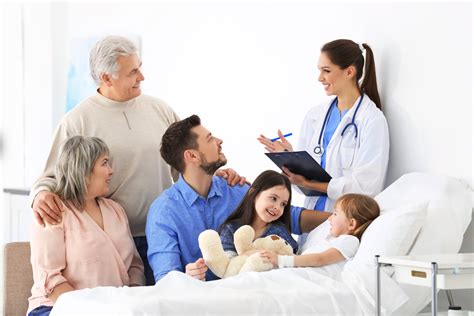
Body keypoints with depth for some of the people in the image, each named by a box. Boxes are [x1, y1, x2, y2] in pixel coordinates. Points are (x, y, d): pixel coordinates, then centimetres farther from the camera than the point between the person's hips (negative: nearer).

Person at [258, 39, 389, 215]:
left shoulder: (372, 121, -8)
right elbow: (304, 172, 12)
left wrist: (309, 184, -14)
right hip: (312, 212, 6)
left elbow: (366, 186, -14)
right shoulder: (314, 116, 11)